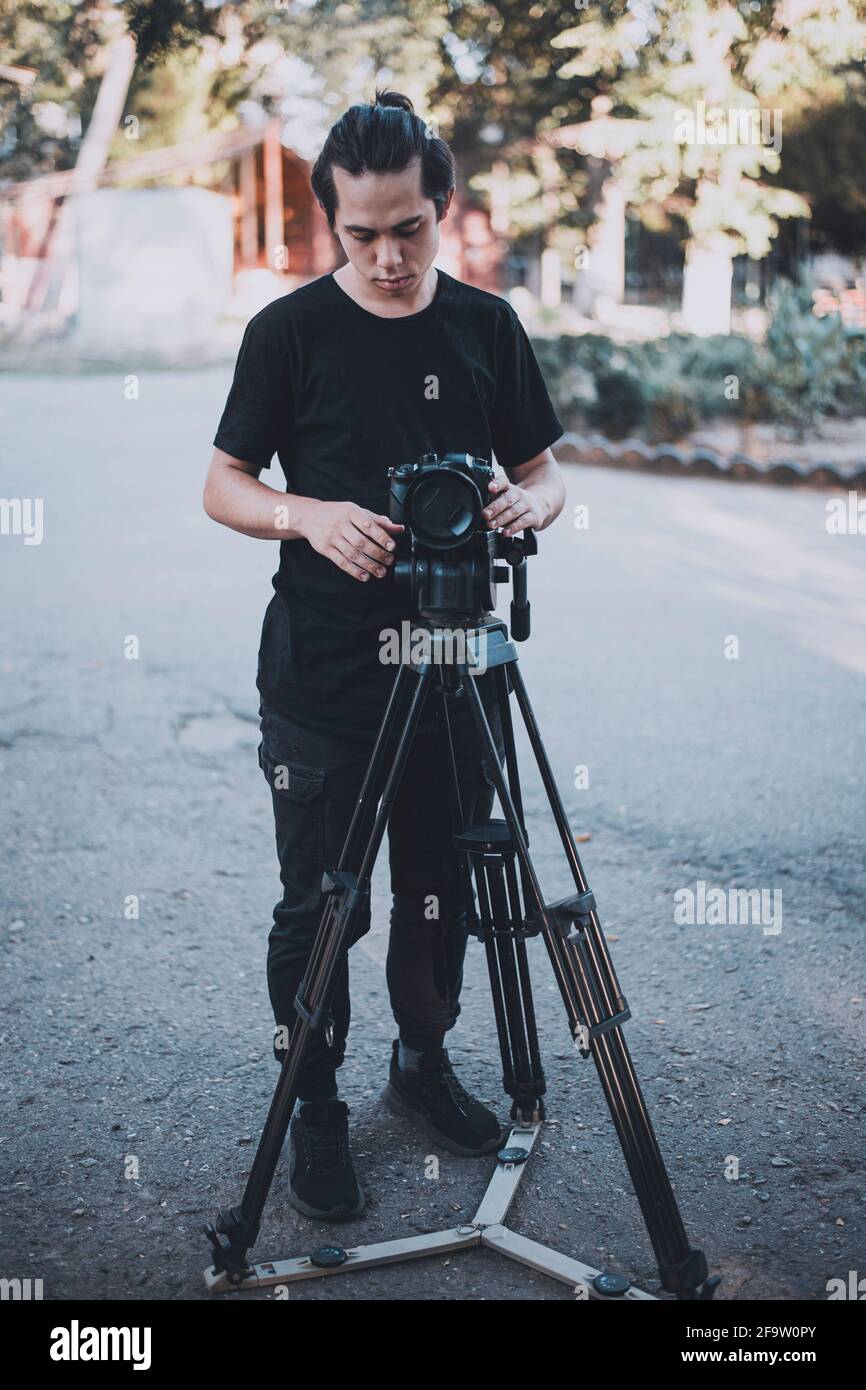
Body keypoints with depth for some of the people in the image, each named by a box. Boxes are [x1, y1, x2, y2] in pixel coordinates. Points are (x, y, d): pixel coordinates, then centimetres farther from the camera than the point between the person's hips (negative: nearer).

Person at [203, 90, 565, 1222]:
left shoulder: (487, 325, 6)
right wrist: (309, 516, -20)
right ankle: (315, 1105, 24)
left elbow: (542, 468, 11)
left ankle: (423, 1062, 37)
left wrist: (532, 501, -13)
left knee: (442, 889, 14)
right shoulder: (290, 331, -3)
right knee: (319, 905, 5)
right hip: (320, 682, -3)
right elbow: (224, 488, 0)